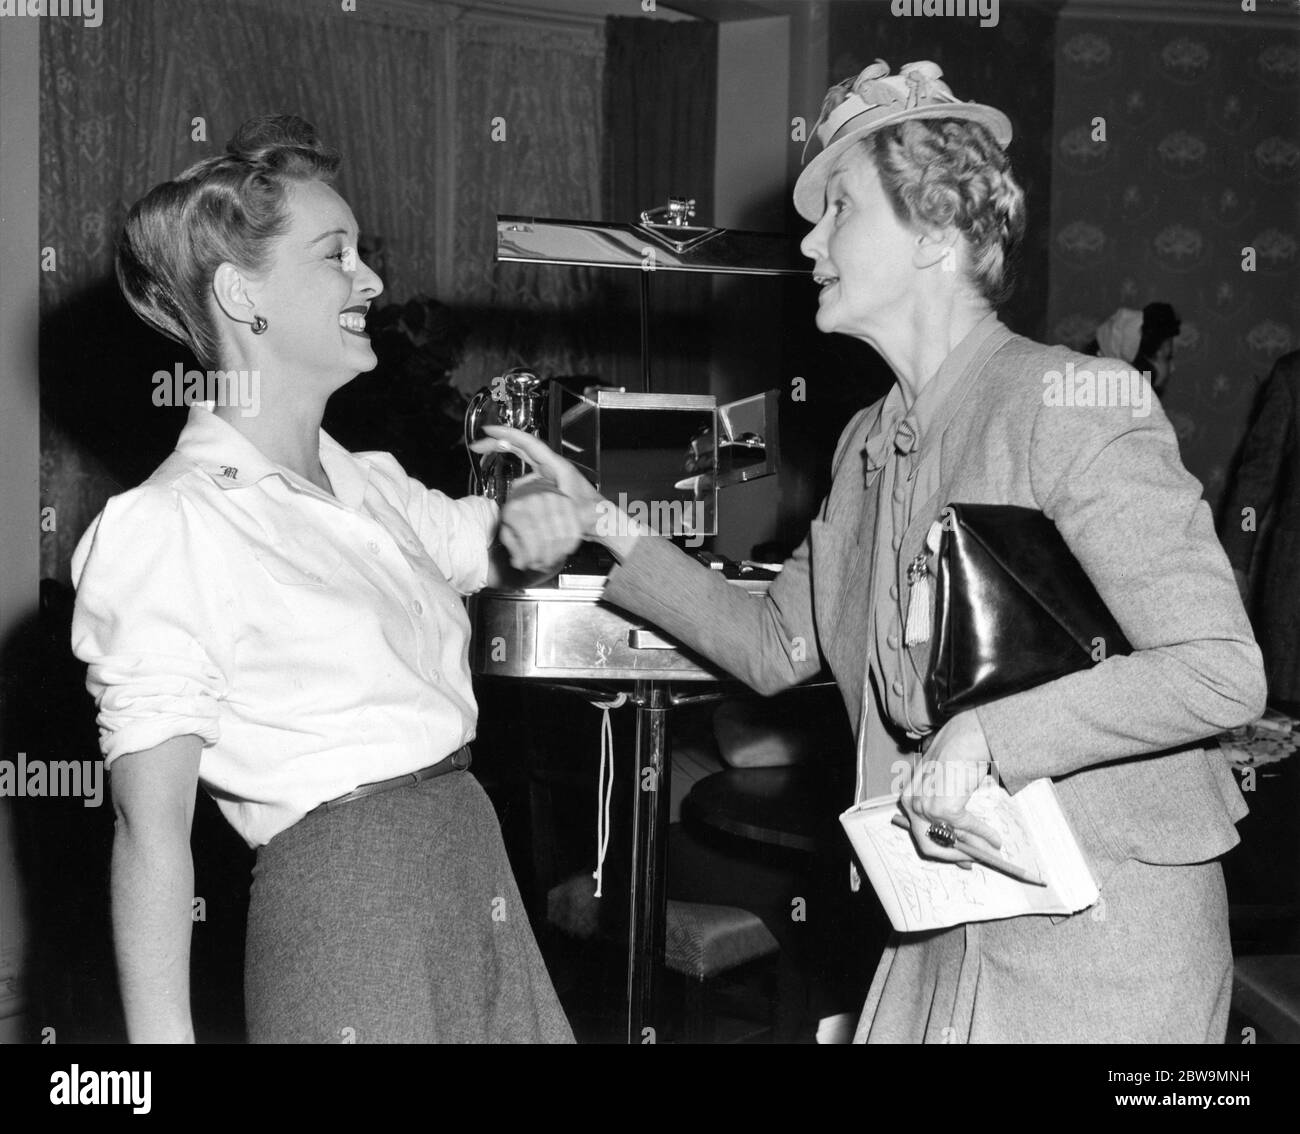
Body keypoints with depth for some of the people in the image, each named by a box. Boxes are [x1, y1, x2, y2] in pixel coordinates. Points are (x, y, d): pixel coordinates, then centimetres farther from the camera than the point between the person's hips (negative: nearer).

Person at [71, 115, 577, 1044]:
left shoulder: (373, 486, 10)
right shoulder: (168, 525, -12)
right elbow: (152, 835, -13)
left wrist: (538, 525, 4)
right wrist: (162, 1037, -17)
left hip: (483, 891, 8)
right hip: (345, 915, -7)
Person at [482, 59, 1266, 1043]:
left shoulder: (1069, 403, -17)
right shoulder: (869, 444, 9)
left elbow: (1221, 672, -22)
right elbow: (777, 645, 17)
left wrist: (986, 739, -25)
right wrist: (601, 526, 11)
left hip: (1104, 929, -7)